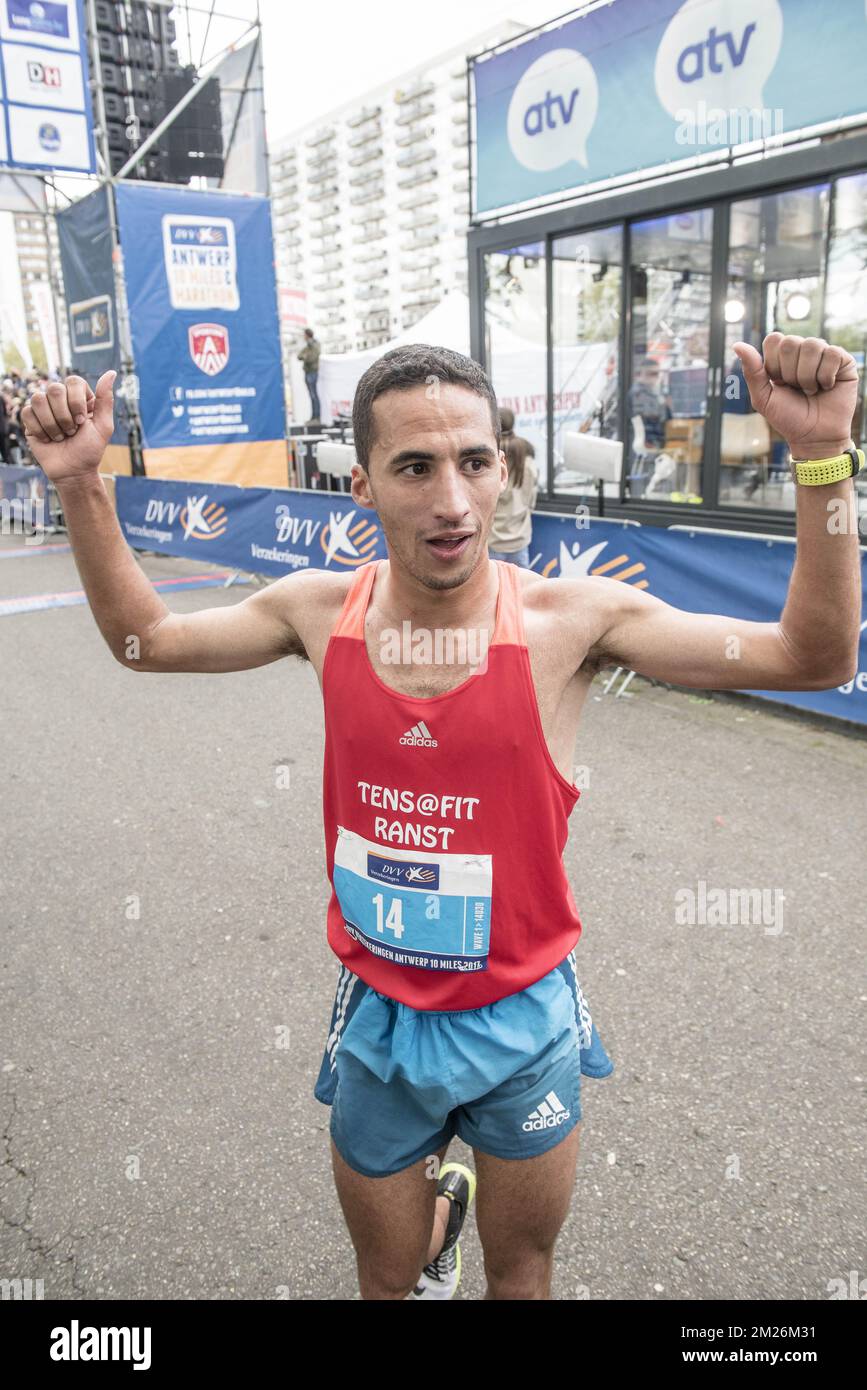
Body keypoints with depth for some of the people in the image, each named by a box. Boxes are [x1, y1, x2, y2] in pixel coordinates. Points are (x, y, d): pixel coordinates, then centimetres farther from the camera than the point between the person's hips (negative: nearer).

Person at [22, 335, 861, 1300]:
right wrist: (80, 485, -5)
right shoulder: (323, 611, -11)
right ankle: (440, 1207, 58)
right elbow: (142, 638, 5)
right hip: (377, 1023, 2)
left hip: (523, 1024, -1)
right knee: (388, 1281, 26)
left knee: (521, 1275, 25)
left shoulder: (571, 619, -19)